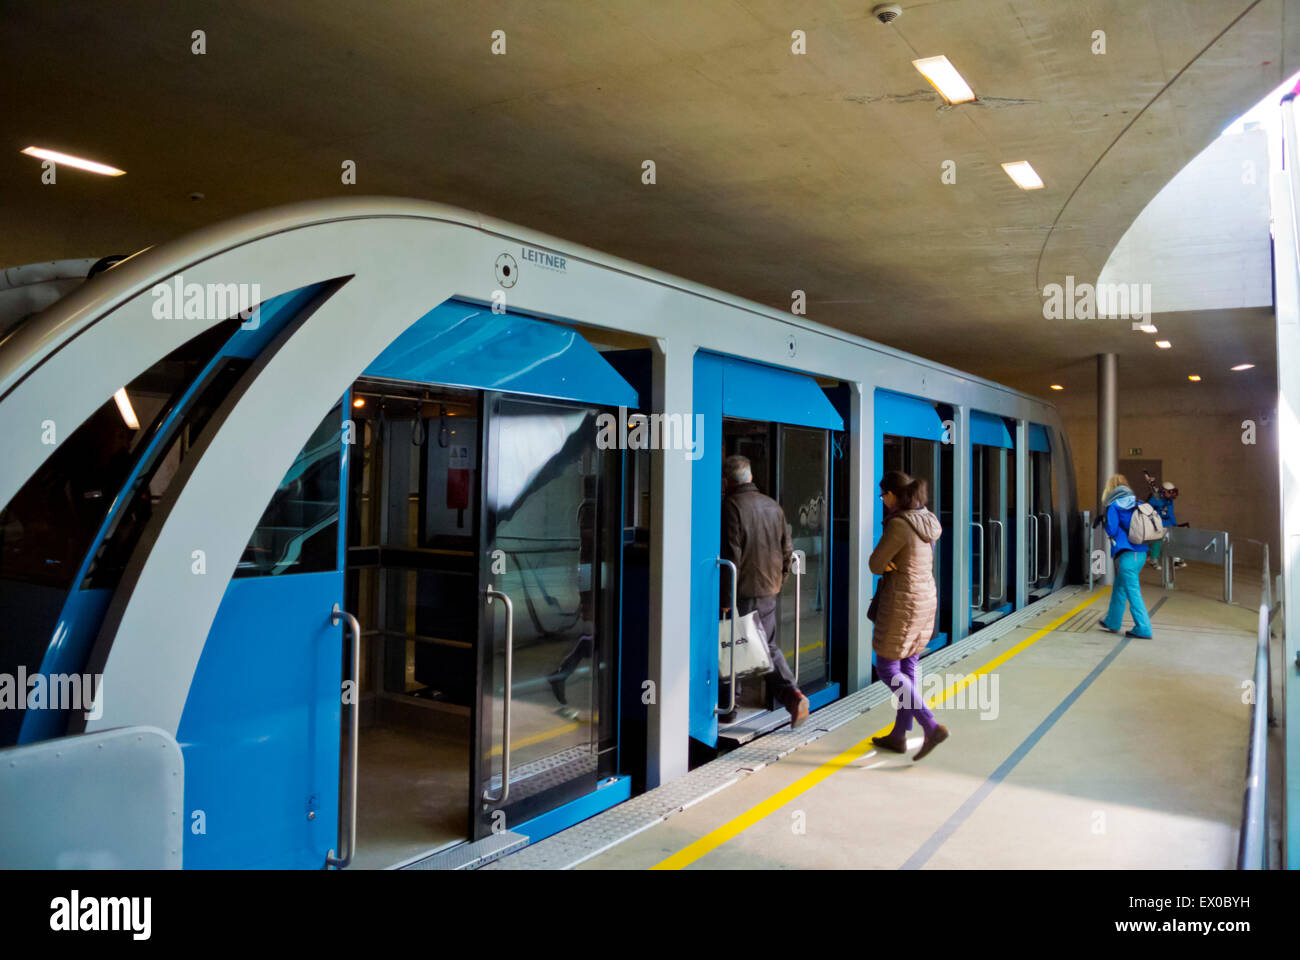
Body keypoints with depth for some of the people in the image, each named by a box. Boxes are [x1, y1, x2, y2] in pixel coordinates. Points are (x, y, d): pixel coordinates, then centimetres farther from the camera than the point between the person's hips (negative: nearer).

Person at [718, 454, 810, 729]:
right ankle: (791, 694, 2)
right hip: (767, 591, 6)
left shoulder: (731, 506, -12)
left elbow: (731, 555, -17)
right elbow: (787, 551, 12)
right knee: (769, 647, 17)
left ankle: (726, 708, 13)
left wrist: (726, 597, -14)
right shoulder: (773, 506, 9)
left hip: (741, 591, -6)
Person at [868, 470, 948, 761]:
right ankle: (899, 736, 25)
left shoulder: (899, 525, -21)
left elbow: (875, 565, -15)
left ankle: (932, 727, -4)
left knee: (887, 669, 4)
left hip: (901, 603, -9)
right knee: (907, 667, 16)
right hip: (926, 598, 9)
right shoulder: (928, 521, 5)